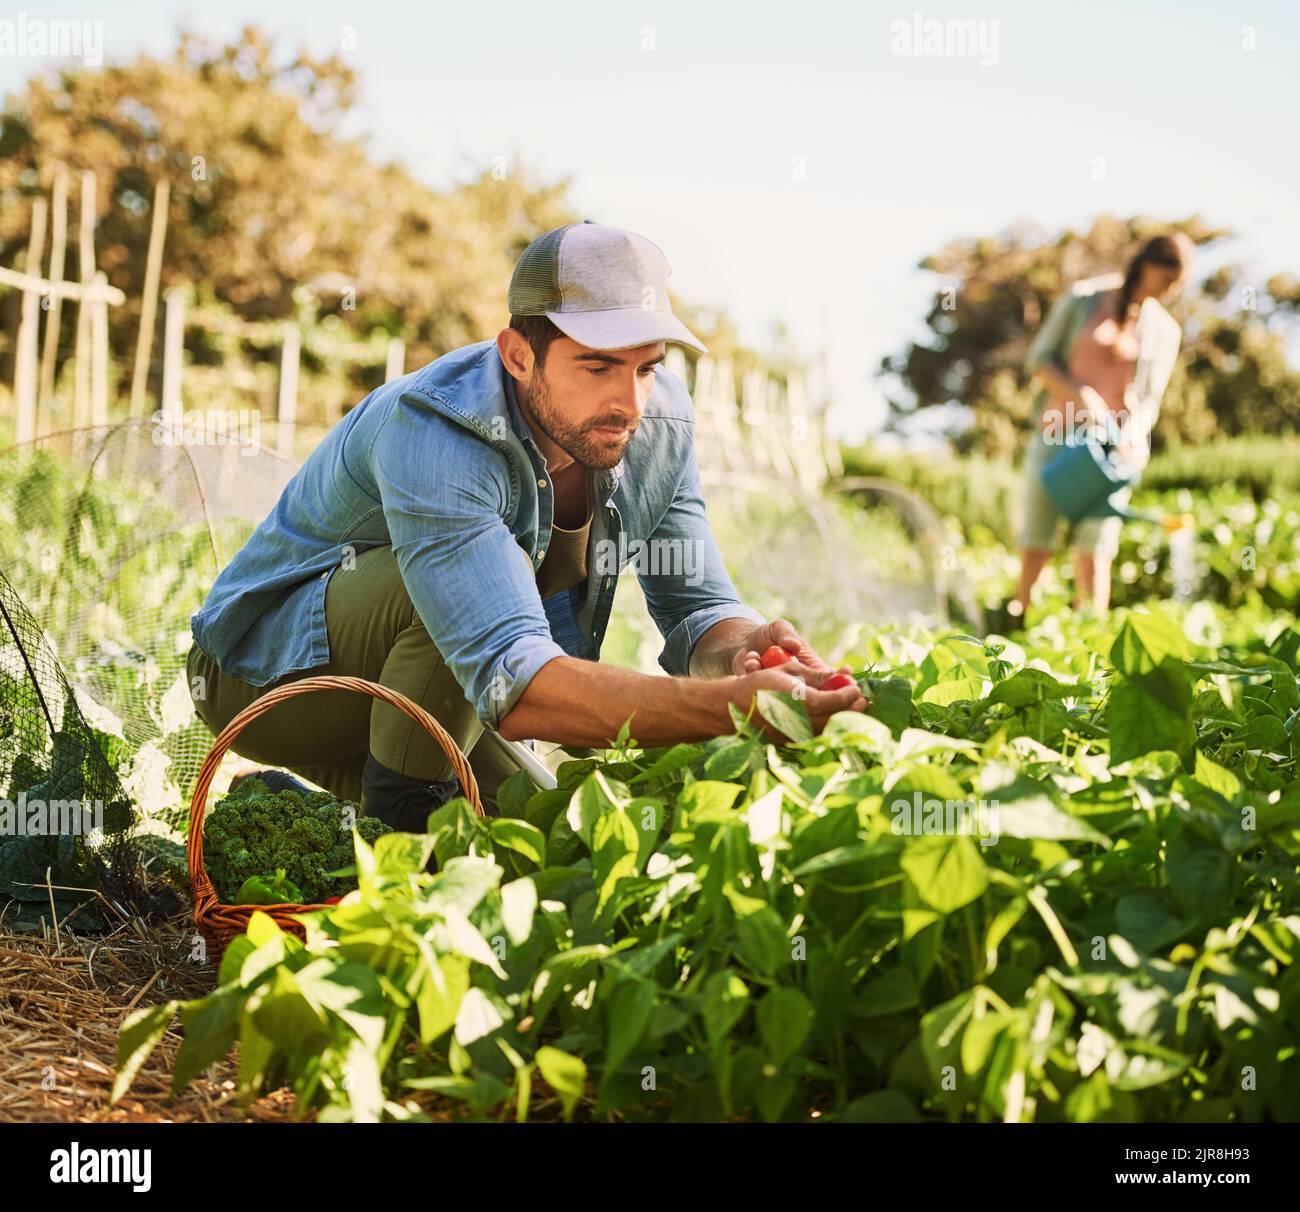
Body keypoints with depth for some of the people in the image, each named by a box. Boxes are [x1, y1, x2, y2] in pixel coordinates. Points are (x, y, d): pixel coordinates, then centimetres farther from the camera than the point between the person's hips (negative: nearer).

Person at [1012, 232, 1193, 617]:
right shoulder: (1082, 299, 1)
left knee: (1094, 552, -7)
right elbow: (1038, 360, 0)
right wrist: (1082, 395, -15)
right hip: (1055, 437, -1)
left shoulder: (1164, 331, 7)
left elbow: (1148, 402, 8)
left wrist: (1131, 438, -14)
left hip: (1110, 445, 1)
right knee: (1036, 545, -1)